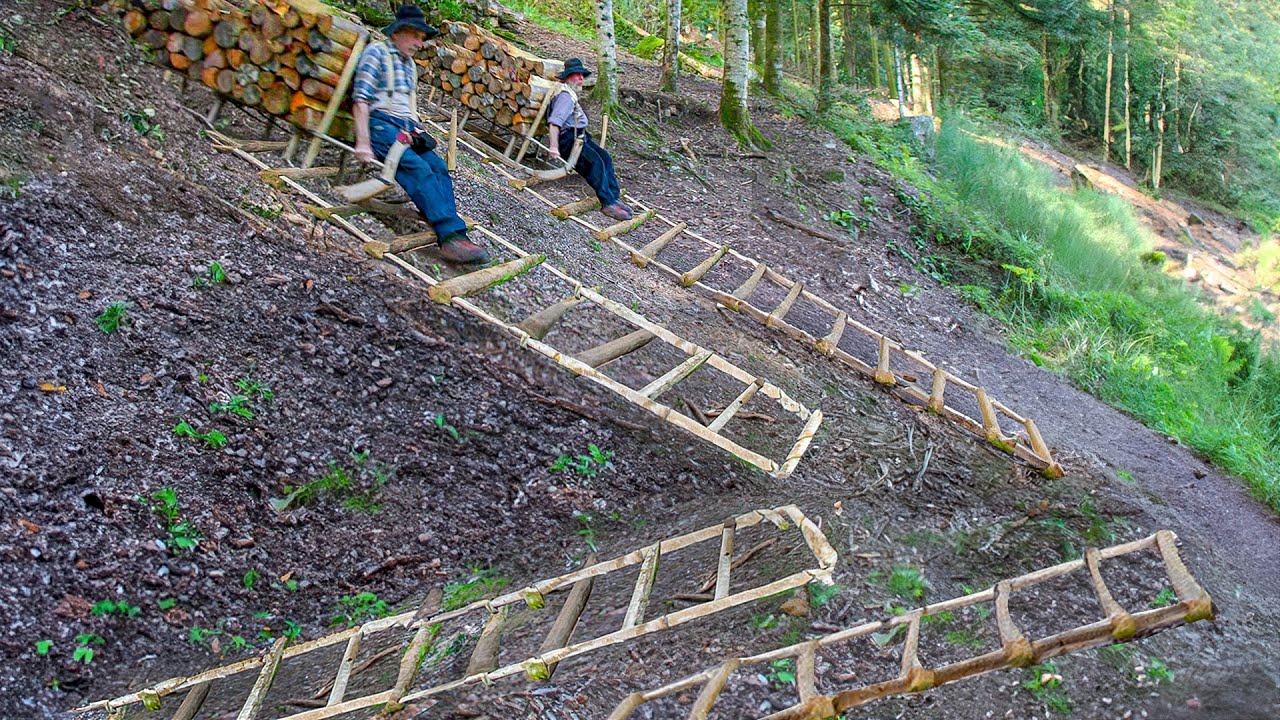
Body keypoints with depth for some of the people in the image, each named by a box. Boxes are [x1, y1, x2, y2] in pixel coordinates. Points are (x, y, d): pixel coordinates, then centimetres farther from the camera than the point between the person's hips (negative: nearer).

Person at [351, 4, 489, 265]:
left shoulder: (410, 64, 25)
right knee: (417, 167, -29)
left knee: (438, 167, -19)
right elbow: (361, 100, -8)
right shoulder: (376, 53, 1)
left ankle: (453, 238, -34)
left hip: (406, 127, 7)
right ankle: (451, 234, -42)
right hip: (380, 123, -7)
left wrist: (418, 132, 10)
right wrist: (363, 143, -17)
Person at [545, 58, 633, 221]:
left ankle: (614, 197, -5)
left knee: (606, 157, -1)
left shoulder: (572, 94, 21)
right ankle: (607, 203, -27)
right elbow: (554, 122, -26)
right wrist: (554, 147, -34)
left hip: (579, 136, 11)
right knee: (595, 162, -23)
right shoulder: (565, 95, -15)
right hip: (567, 138, -11)